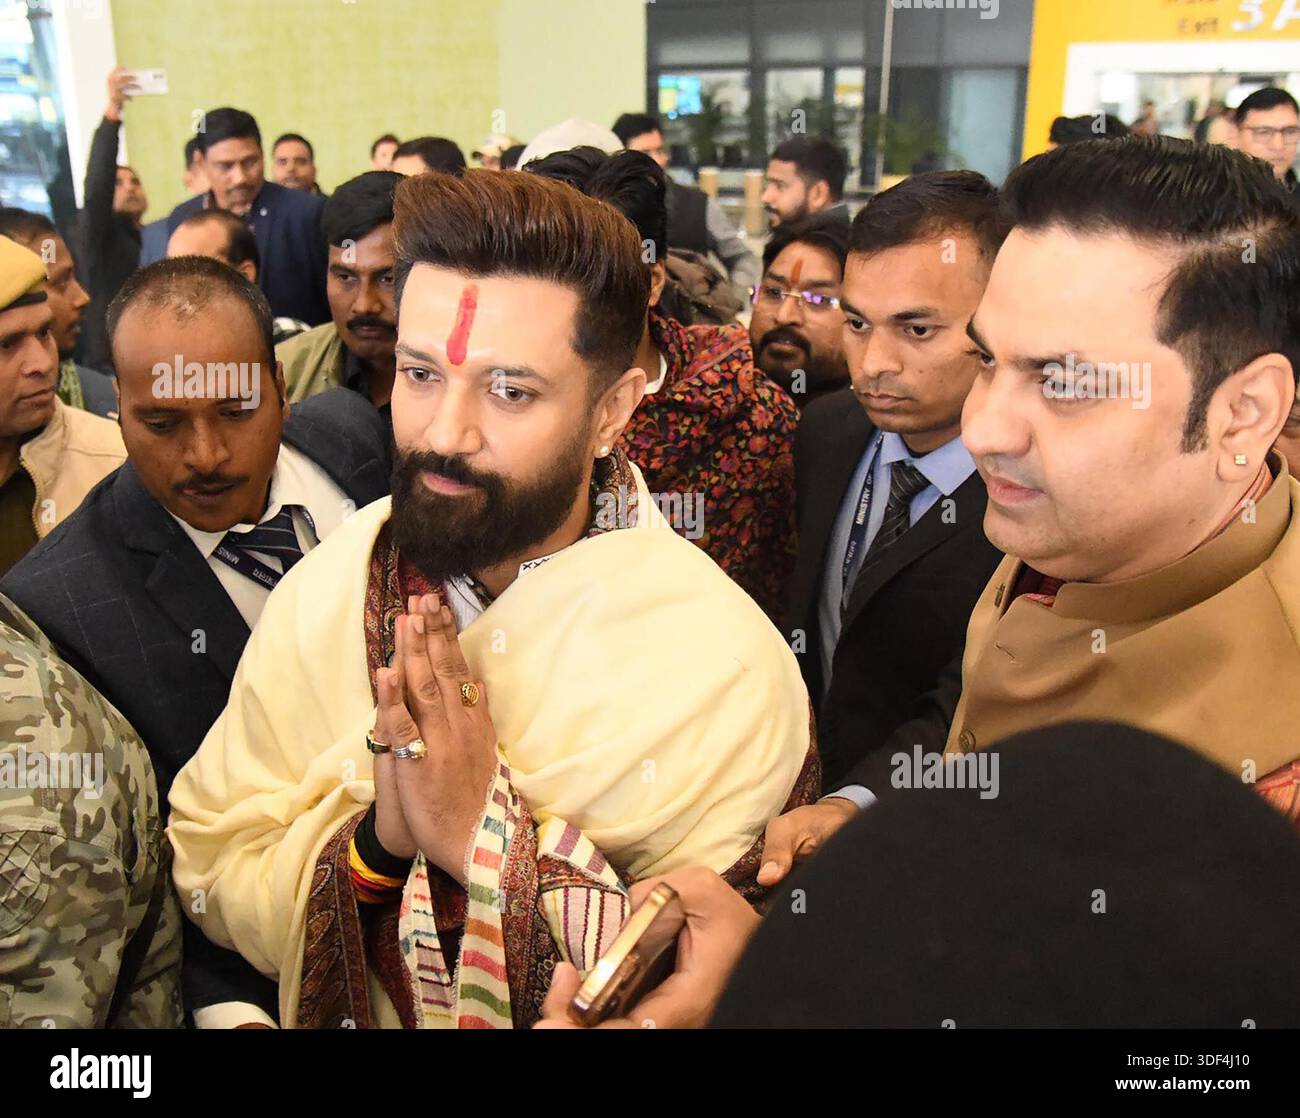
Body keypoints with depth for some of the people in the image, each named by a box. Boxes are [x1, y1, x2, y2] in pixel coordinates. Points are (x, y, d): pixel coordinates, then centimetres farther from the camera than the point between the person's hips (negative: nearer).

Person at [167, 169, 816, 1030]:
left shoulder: (729, 672, -17)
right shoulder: (323, 591, -6)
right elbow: (205, 869, -2)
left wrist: (494, 836, -23)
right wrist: (373, 838, -20)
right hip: (340, 1014, 2)